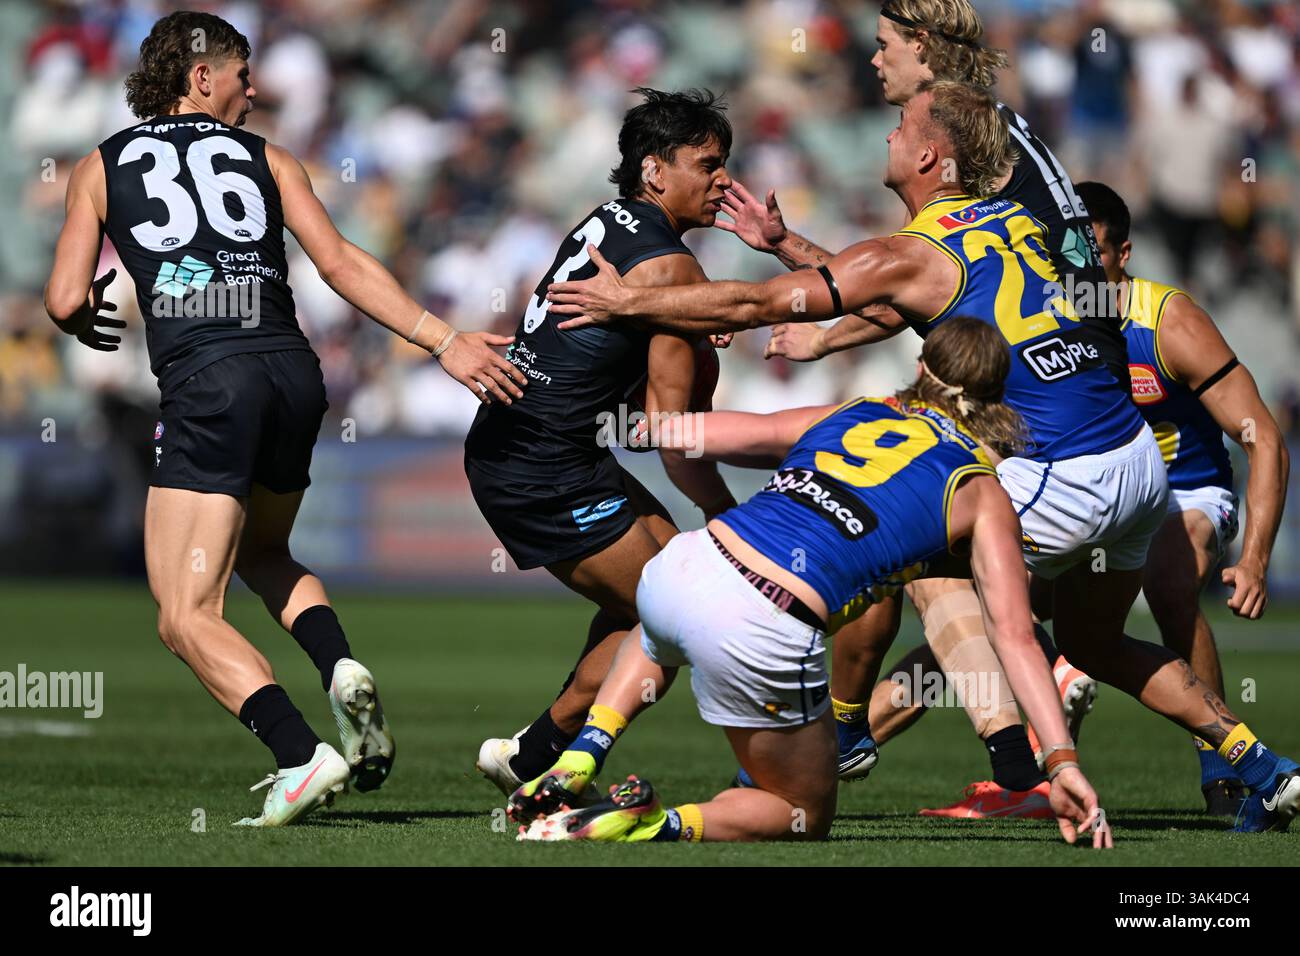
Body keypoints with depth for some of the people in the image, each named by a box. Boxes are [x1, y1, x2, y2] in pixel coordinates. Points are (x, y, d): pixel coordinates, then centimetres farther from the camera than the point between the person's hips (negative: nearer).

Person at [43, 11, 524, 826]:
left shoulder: (103, 168, 14)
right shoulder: (265, 159, 17)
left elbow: (66, 301, 8)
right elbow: (341, 263, 5)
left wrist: (90, 323, 32)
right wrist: (446, 342, 0)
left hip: (204, 383, -4)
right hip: (294, 370, 4)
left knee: (187, 616, -3)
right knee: (262, 553, 30)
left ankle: (303, 756, -23)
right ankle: (342, 669, 2)